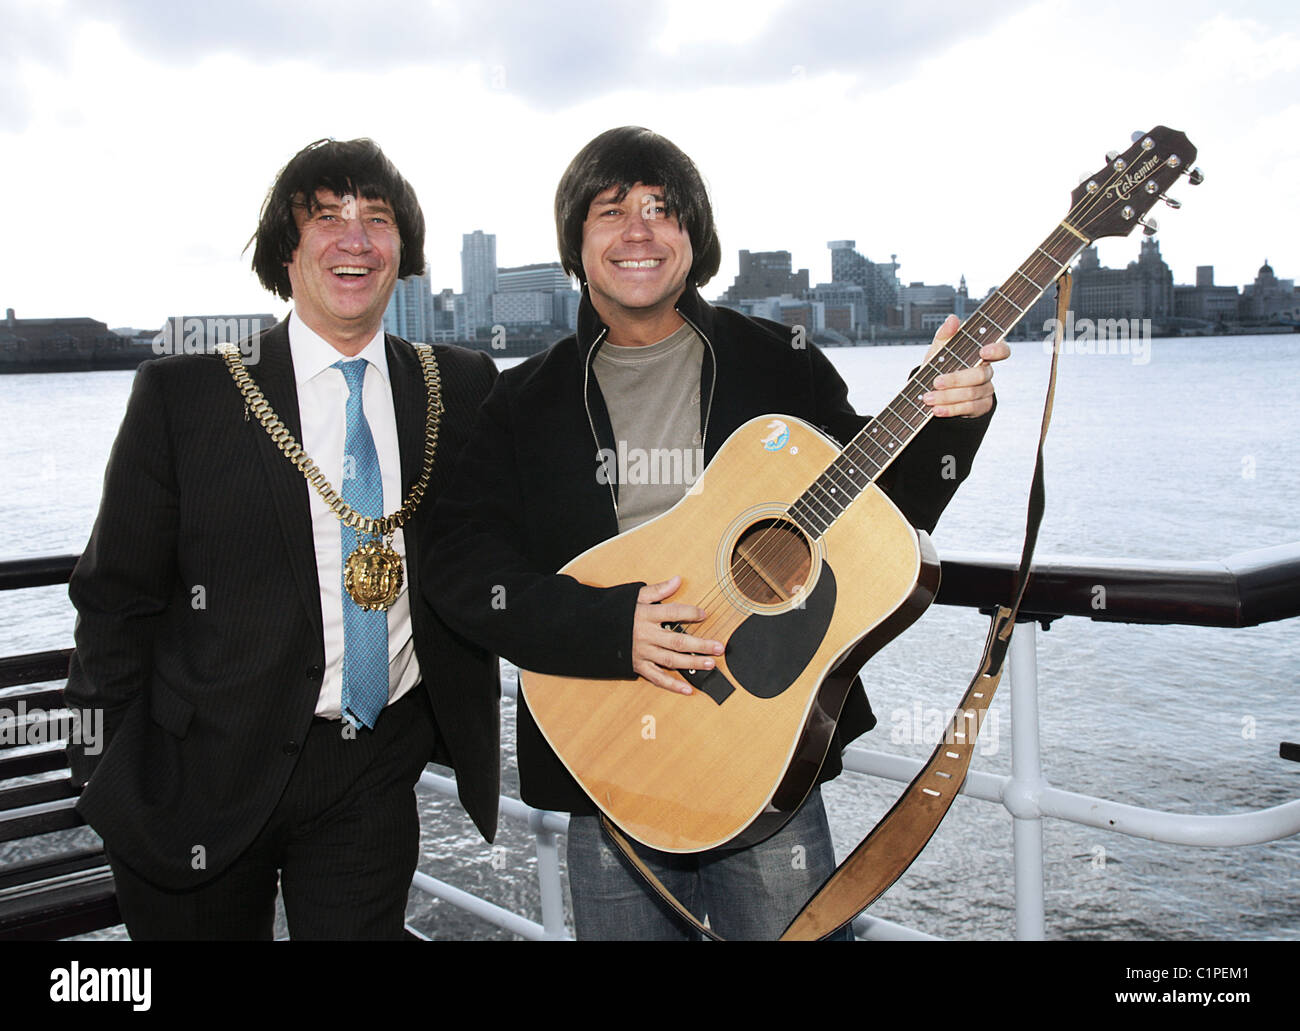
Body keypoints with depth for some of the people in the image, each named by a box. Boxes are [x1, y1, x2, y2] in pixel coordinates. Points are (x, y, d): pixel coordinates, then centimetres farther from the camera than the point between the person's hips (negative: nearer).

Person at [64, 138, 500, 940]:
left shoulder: (464, 387, 1)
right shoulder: (183, 395, -6)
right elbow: (117, 596, -3)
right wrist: (115, 779, -1)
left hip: (376, 779, 2)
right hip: (211, 775, -1)